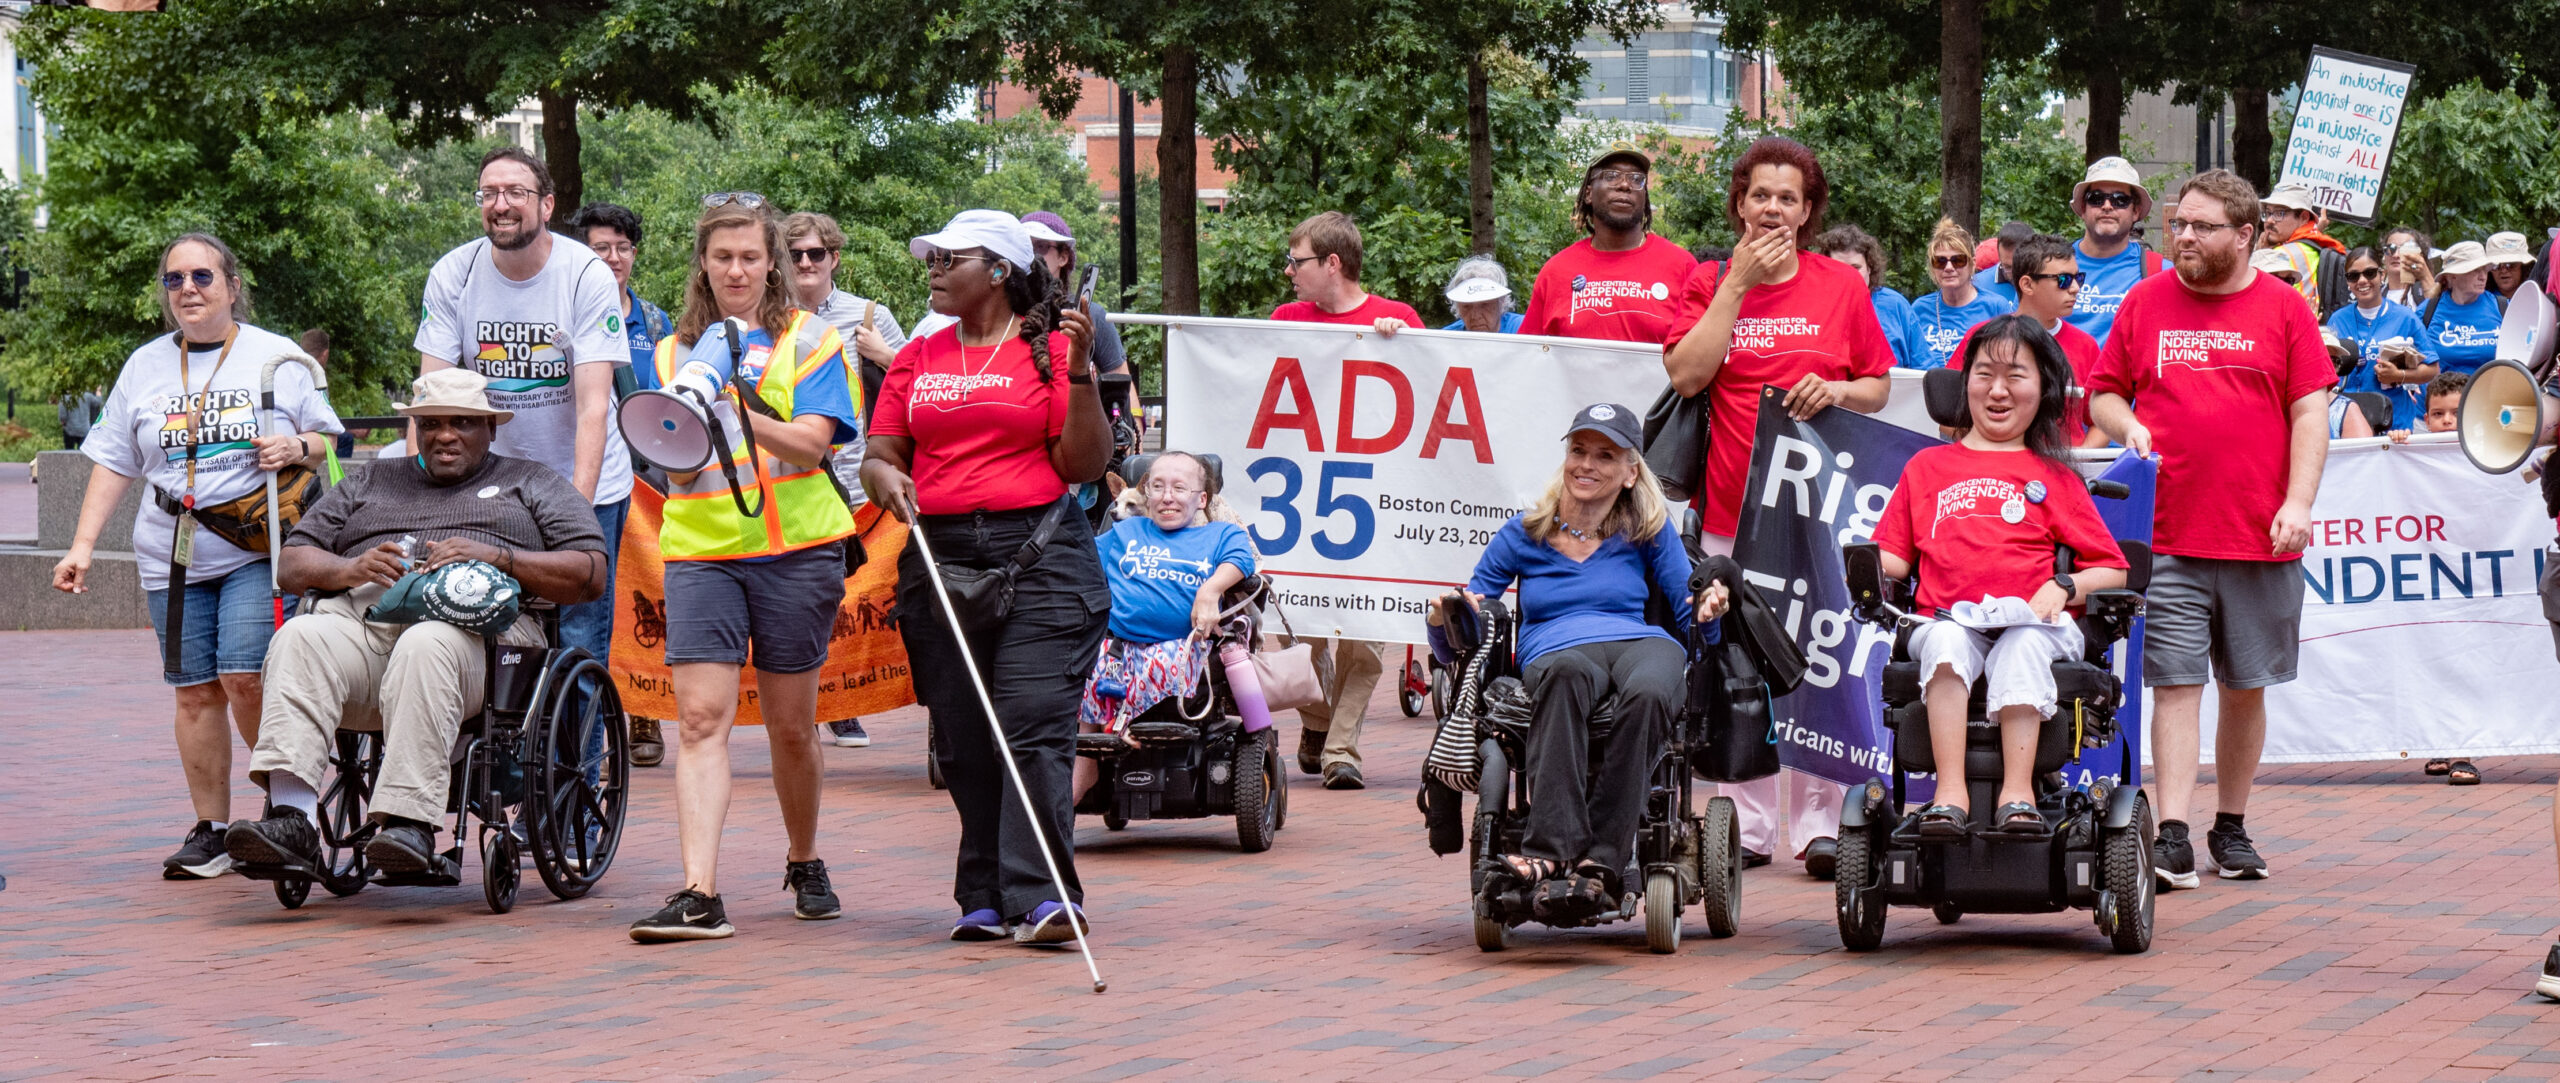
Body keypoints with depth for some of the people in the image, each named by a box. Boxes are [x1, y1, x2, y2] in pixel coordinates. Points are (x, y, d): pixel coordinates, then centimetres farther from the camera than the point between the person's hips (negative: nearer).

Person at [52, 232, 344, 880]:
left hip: (257, 550, -3)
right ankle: (211, 831, 8)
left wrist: (299, 448, -13)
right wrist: (83, 546, 5)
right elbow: (113, 464, 14)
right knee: (196, 691, 2)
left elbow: (331, 442, 10)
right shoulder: (145, 366, 13)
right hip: (171, 557, 3)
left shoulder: (277, 358, 5)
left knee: (245, 679, -15)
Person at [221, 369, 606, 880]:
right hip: (360, 620, 3)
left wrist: (497, 558, -4)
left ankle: (409, 823, -48)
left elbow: (591, 573, 10)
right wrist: (350, 569, 1)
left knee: (426, 648, -39)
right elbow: (293, 563, 24)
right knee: (301, 638, -32)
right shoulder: (372, 482, 34)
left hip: (475, 624, -3)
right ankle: (292, 819, -45)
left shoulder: (532, 484, 25)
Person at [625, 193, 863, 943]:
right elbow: (677, 471, 7)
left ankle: (805, 866, 31)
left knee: (790, 724, 8)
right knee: (701, 716, -14)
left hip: (795, 548, -1)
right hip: (700, 549, 1)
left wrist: (738, 411, -23)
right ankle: (699, 895, -21)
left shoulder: (808, 340, 5)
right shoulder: (675, 353, 13)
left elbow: (811, 443, -8)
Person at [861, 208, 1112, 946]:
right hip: (937, 559, 4)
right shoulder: (916, 360, 15)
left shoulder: (1049, 350, 2)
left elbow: (1084, 464, -3)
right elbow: (879, 456, 15)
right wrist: (883, 478, -7)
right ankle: (985, 899, 10)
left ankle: (1043, 896, -13)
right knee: (962, 740, 4)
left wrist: (1081, 373, -13)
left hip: (1038, 556, -4)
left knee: (1035, 724, -12)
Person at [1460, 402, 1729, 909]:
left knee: (1649, 692, -39)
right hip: (1555, 650, -1)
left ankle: (1600, 863, -43)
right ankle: (1555, 841, -51)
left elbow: (1689, 610, 12)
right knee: (1568, 672, -41)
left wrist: (1706, 610, -11)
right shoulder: (1522, 534, 17)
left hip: (1641, 642, 1)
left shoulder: (1649, 530, 19)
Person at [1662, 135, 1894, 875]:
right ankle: (1748, 826, 7)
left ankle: (1821, 825, 3)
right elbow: (1685, 374, -7)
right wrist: (1739, 284, -8)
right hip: (1732, 504, 0)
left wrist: (1837, 391, -9)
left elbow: (1879, 387, 12)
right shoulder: (1709, 282, 7)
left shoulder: (1842, 286, 8)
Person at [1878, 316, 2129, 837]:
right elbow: (1894, 556, 21)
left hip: (2031, 622, -1)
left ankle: (2018, 790, -40)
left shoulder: (2053, 477, 20)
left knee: (2023, 644, -36)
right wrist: (1870, 570, -3)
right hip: (1948, 617, 1)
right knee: (1946, 640, -34)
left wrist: (2063, 587, -5)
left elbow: (2112, 569, 15)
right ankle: (1949, 791, -41)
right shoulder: (1927, 467, 25)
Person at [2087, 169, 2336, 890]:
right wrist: (2127, 425, -6)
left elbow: (2310, 412, 1)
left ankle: (2232, 830, 20)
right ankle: (2173, 840, -9)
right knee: (2175, 684, -5)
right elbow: (2101, 393, 16)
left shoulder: (2283, 309, 5)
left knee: (2246, 687, 8)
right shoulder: (2145, 304, 10)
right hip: (2168, 535, 0)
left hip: (2261, 537, 0)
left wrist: (2298, 502, -9)